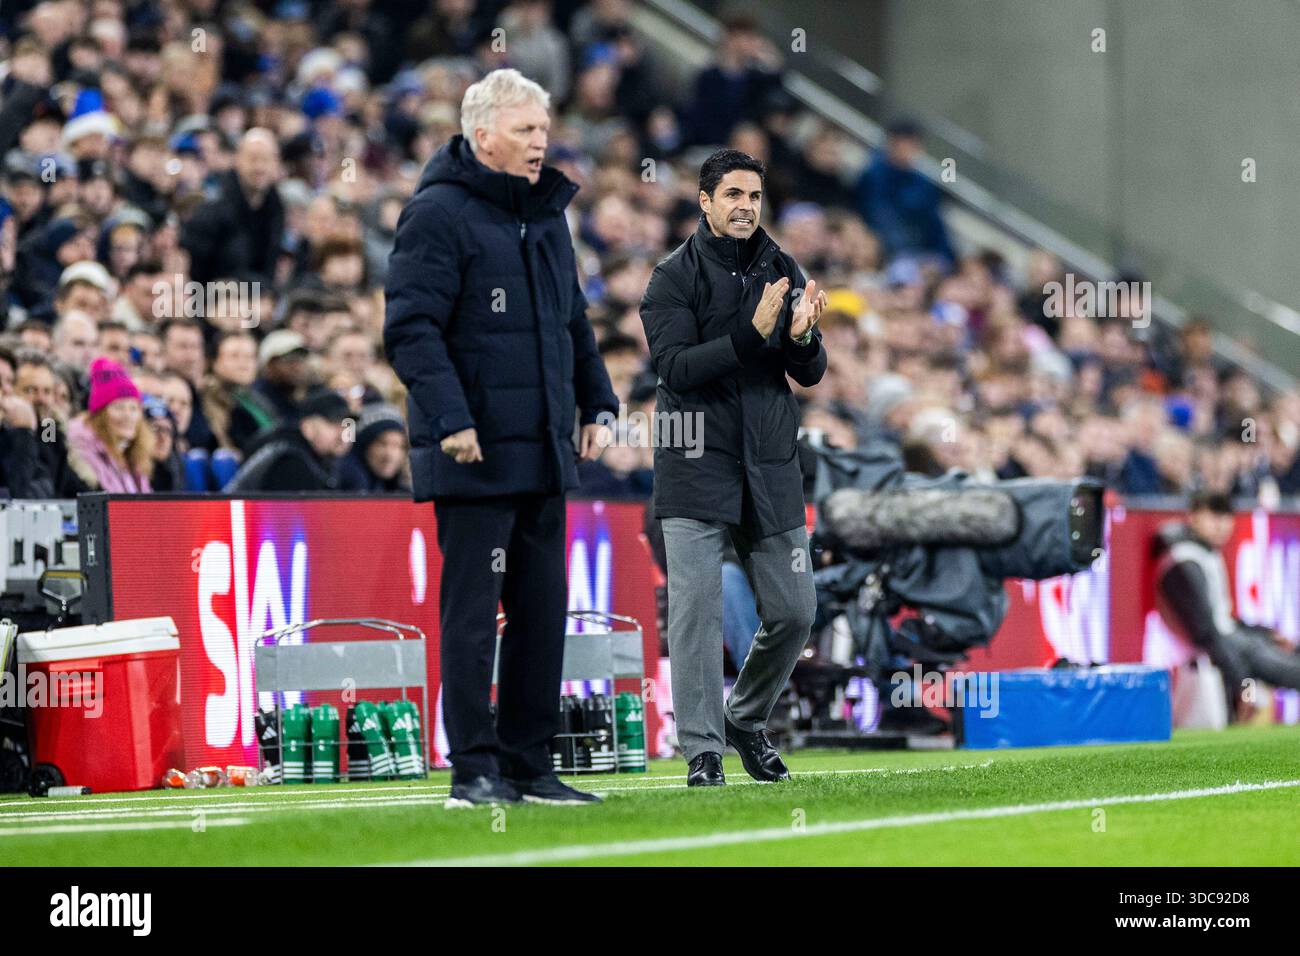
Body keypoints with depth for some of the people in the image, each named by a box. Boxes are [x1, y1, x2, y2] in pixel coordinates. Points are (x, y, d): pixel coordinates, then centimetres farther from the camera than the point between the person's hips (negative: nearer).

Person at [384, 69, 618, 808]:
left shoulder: (548, 214, 16)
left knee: (543, 610, 9)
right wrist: (449, 419, -21)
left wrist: (596, 405, 17)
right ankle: (475, 770, -1)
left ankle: (530, 764, 15)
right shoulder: (439, 213, -9)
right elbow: (412, 327, -15)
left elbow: (574, 321, 26)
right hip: (474, 455, -8)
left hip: (544, 453, 8)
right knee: (473, 612, -4)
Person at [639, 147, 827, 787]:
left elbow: (811, 375, 6)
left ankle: (747, 721, 26)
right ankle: (703, 750, -4)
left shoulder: (783, 273, 10)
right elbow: (675, 368, -15)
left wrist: (802, 337, -17)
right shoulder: (675, 277, -3)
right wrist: (752, 333, -25)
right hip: (697, 467, -4)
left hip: (771, 469, 4)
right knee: (696, 609, -9)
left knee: (793, 612, 5)